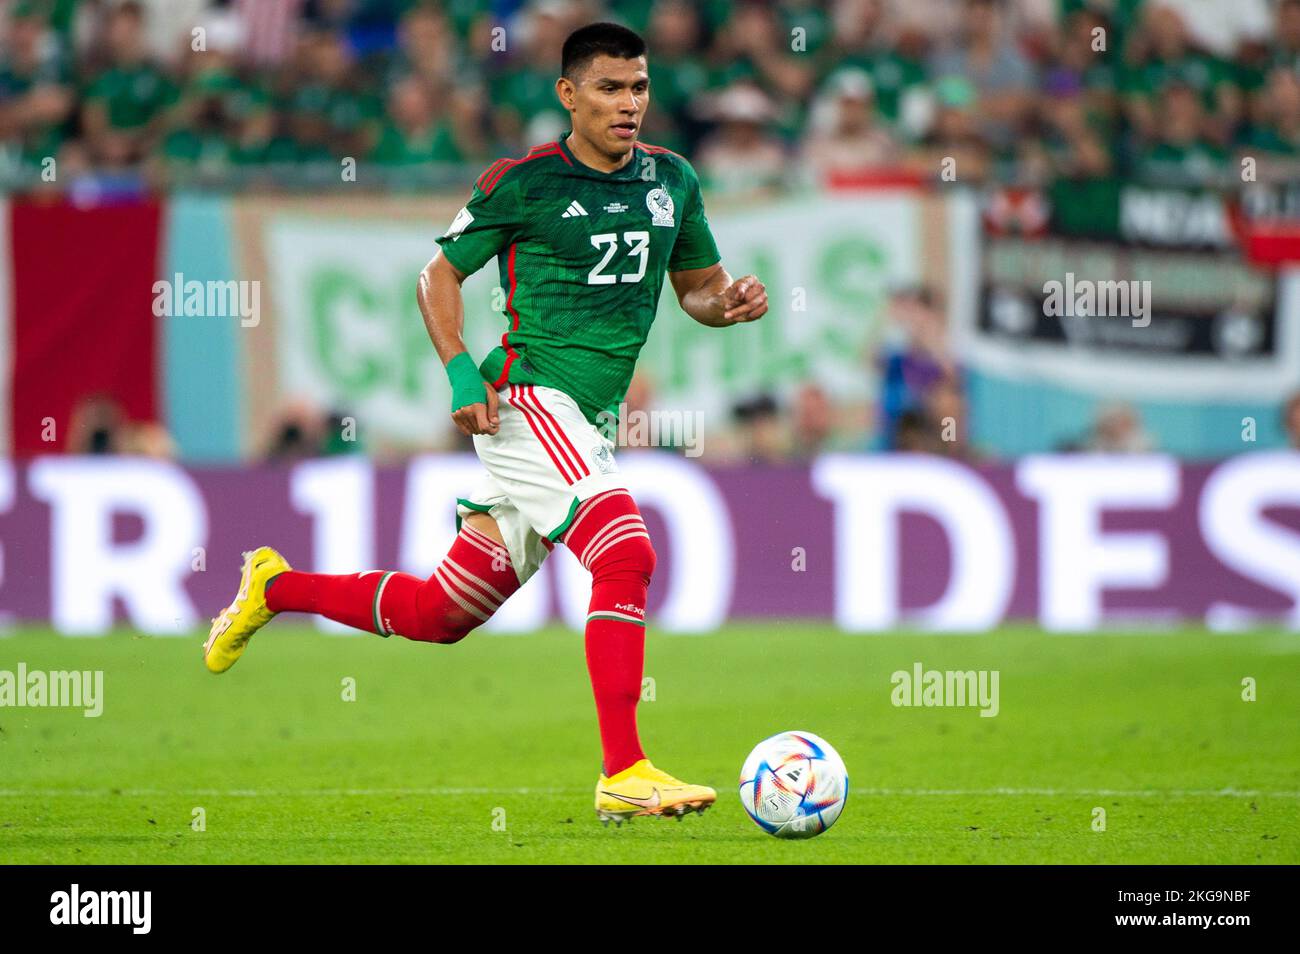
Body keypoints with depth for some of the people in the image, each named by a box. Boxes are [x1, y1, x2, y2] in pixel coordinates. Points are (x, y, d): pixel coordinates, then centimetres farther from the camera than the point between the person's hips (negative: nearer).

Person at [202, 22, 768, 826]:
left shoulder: (670, 179, 12)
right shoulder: (524, 182, -4)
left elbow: (698, 287, 21)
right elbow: (441, 274, 4)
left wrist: (731, 301, -2)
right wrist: (461, 373, -10)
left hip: (586, 423, 7)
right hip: (530, 394, -7)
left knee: (439, 615, 13)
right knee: (627, 554, -26)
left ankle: (277, 588, 34)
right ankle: (623, 775, -27)